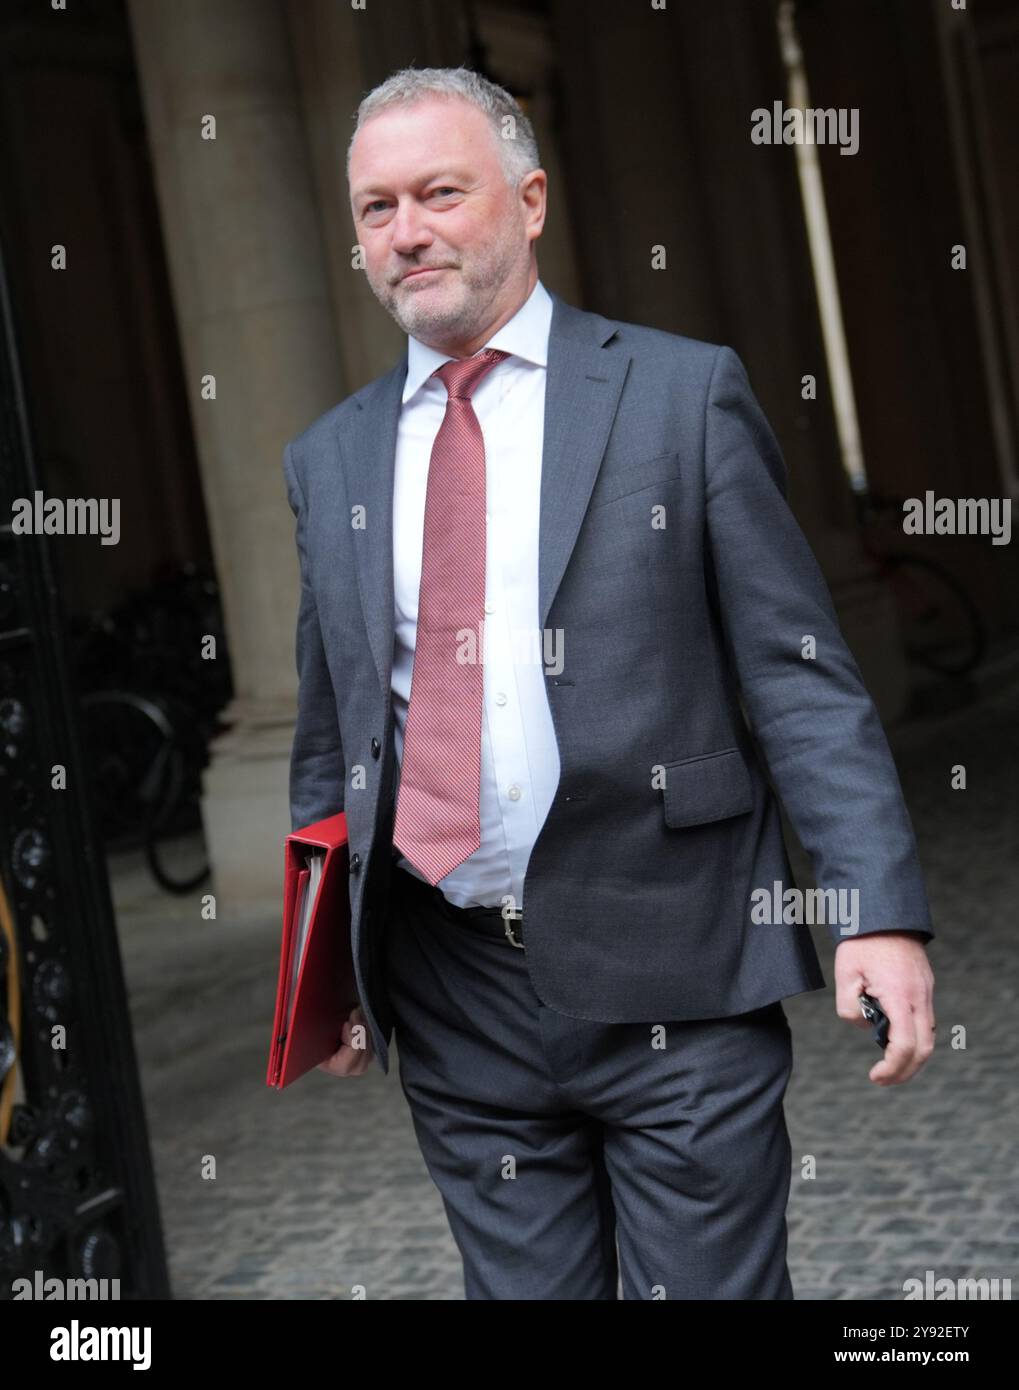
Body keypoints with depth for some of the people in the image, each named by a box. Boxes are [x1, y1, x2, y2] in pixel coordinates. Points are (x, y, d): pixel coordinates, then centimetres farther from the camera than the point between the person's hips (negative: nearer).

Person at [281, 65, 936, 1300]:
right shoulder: (328, 459, 11)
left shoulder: (683, 393, 0)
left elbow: (799, 672, -5)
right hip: (454, 1001, 4)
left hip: (671, 978, -3)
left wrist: (878, 911, -14)